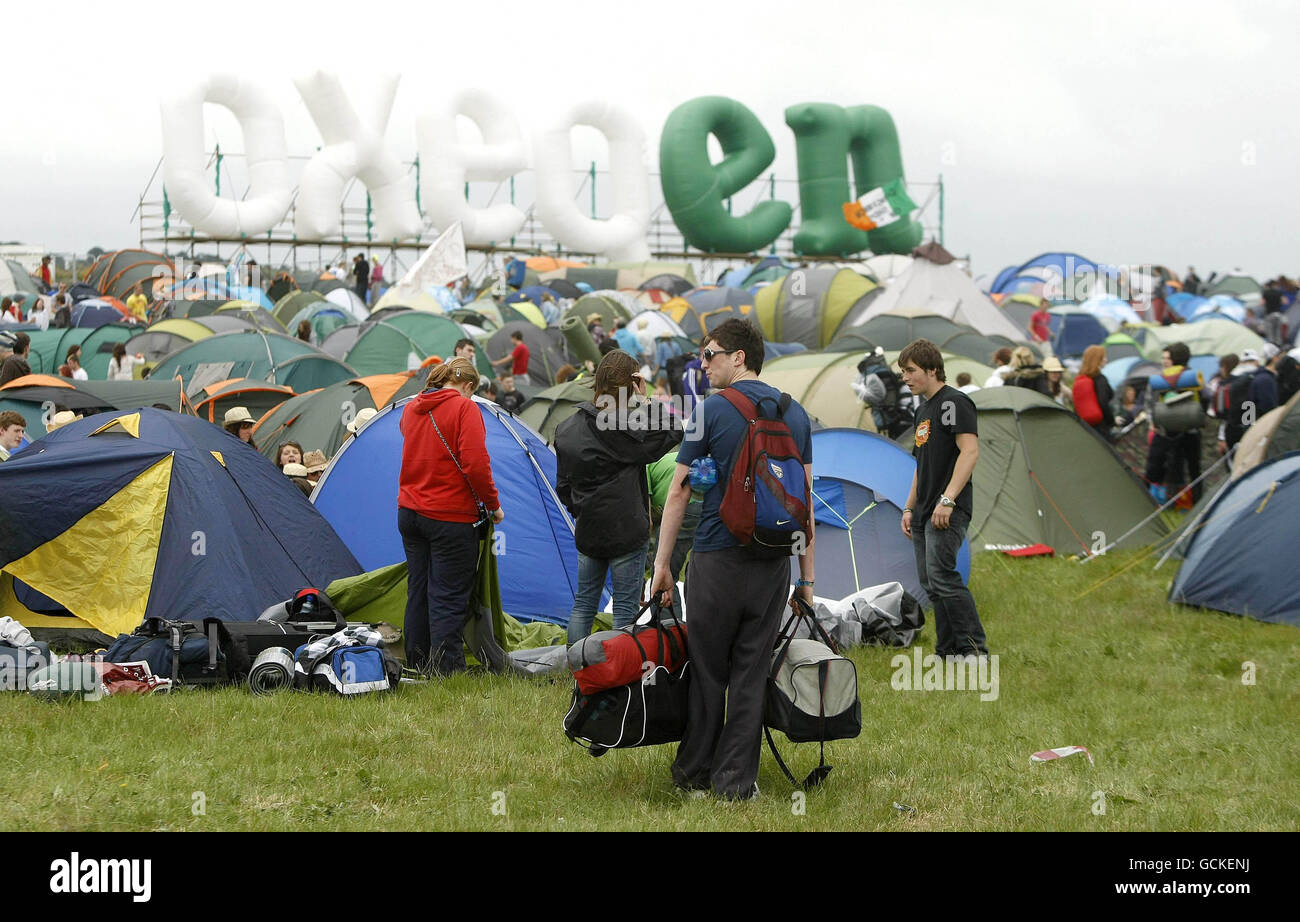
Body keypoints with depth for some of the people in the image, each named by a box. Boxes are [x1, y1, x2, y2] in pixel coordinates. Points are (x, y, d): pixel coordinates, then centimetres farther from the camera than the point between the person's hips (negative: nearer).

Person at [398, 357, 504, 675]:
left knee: (418, 590, 14)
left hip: (409, 513, 7)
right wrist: (493, 505, -6)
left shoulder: (411, 409, 12)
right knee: (448, 597, -4)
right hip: (450, 518, -7)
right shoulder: (464, 409, -12)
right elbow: (476, 465, -20)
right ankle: (446, 668, -3)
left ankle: (416, 664, 22)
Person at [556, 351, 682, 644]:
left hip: (587, 532, 7)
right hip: (626, 532, -7)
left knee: (583, 603, 16)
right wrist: (645, 401, -13)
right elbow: (672, 433, -16)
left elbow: (563, 485, 12)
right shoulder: (623, 427, -19)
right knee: (626, 608, 2)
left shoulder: (567, 429, 5)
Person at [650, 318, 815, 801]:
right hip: (774, 563, 4)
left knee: (708, 670, 7)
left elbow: (679, 491, -4)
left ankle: (694, 771, 17)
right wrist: (807, 576, 13)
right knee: (752, 672, 7)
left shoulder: (712, 410, -5)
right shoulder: (796, 413, 9)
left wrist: (662, 562, 3)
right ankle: (736, 778, 7)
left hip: (717, 559, -4)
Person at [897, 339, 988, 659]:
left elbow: (970, 451, -19)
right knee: (930, 584, 7)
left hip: (948, 510, -10)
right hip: (925, 512, 10)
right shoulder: (923, 410, 21)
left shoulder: (954, 402, -8)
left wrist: (947, 500, -24)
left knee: (941, 576, -18)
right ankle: (948, 650, 11)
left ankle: (974, 647, -15)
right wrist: (909, 508, 22)